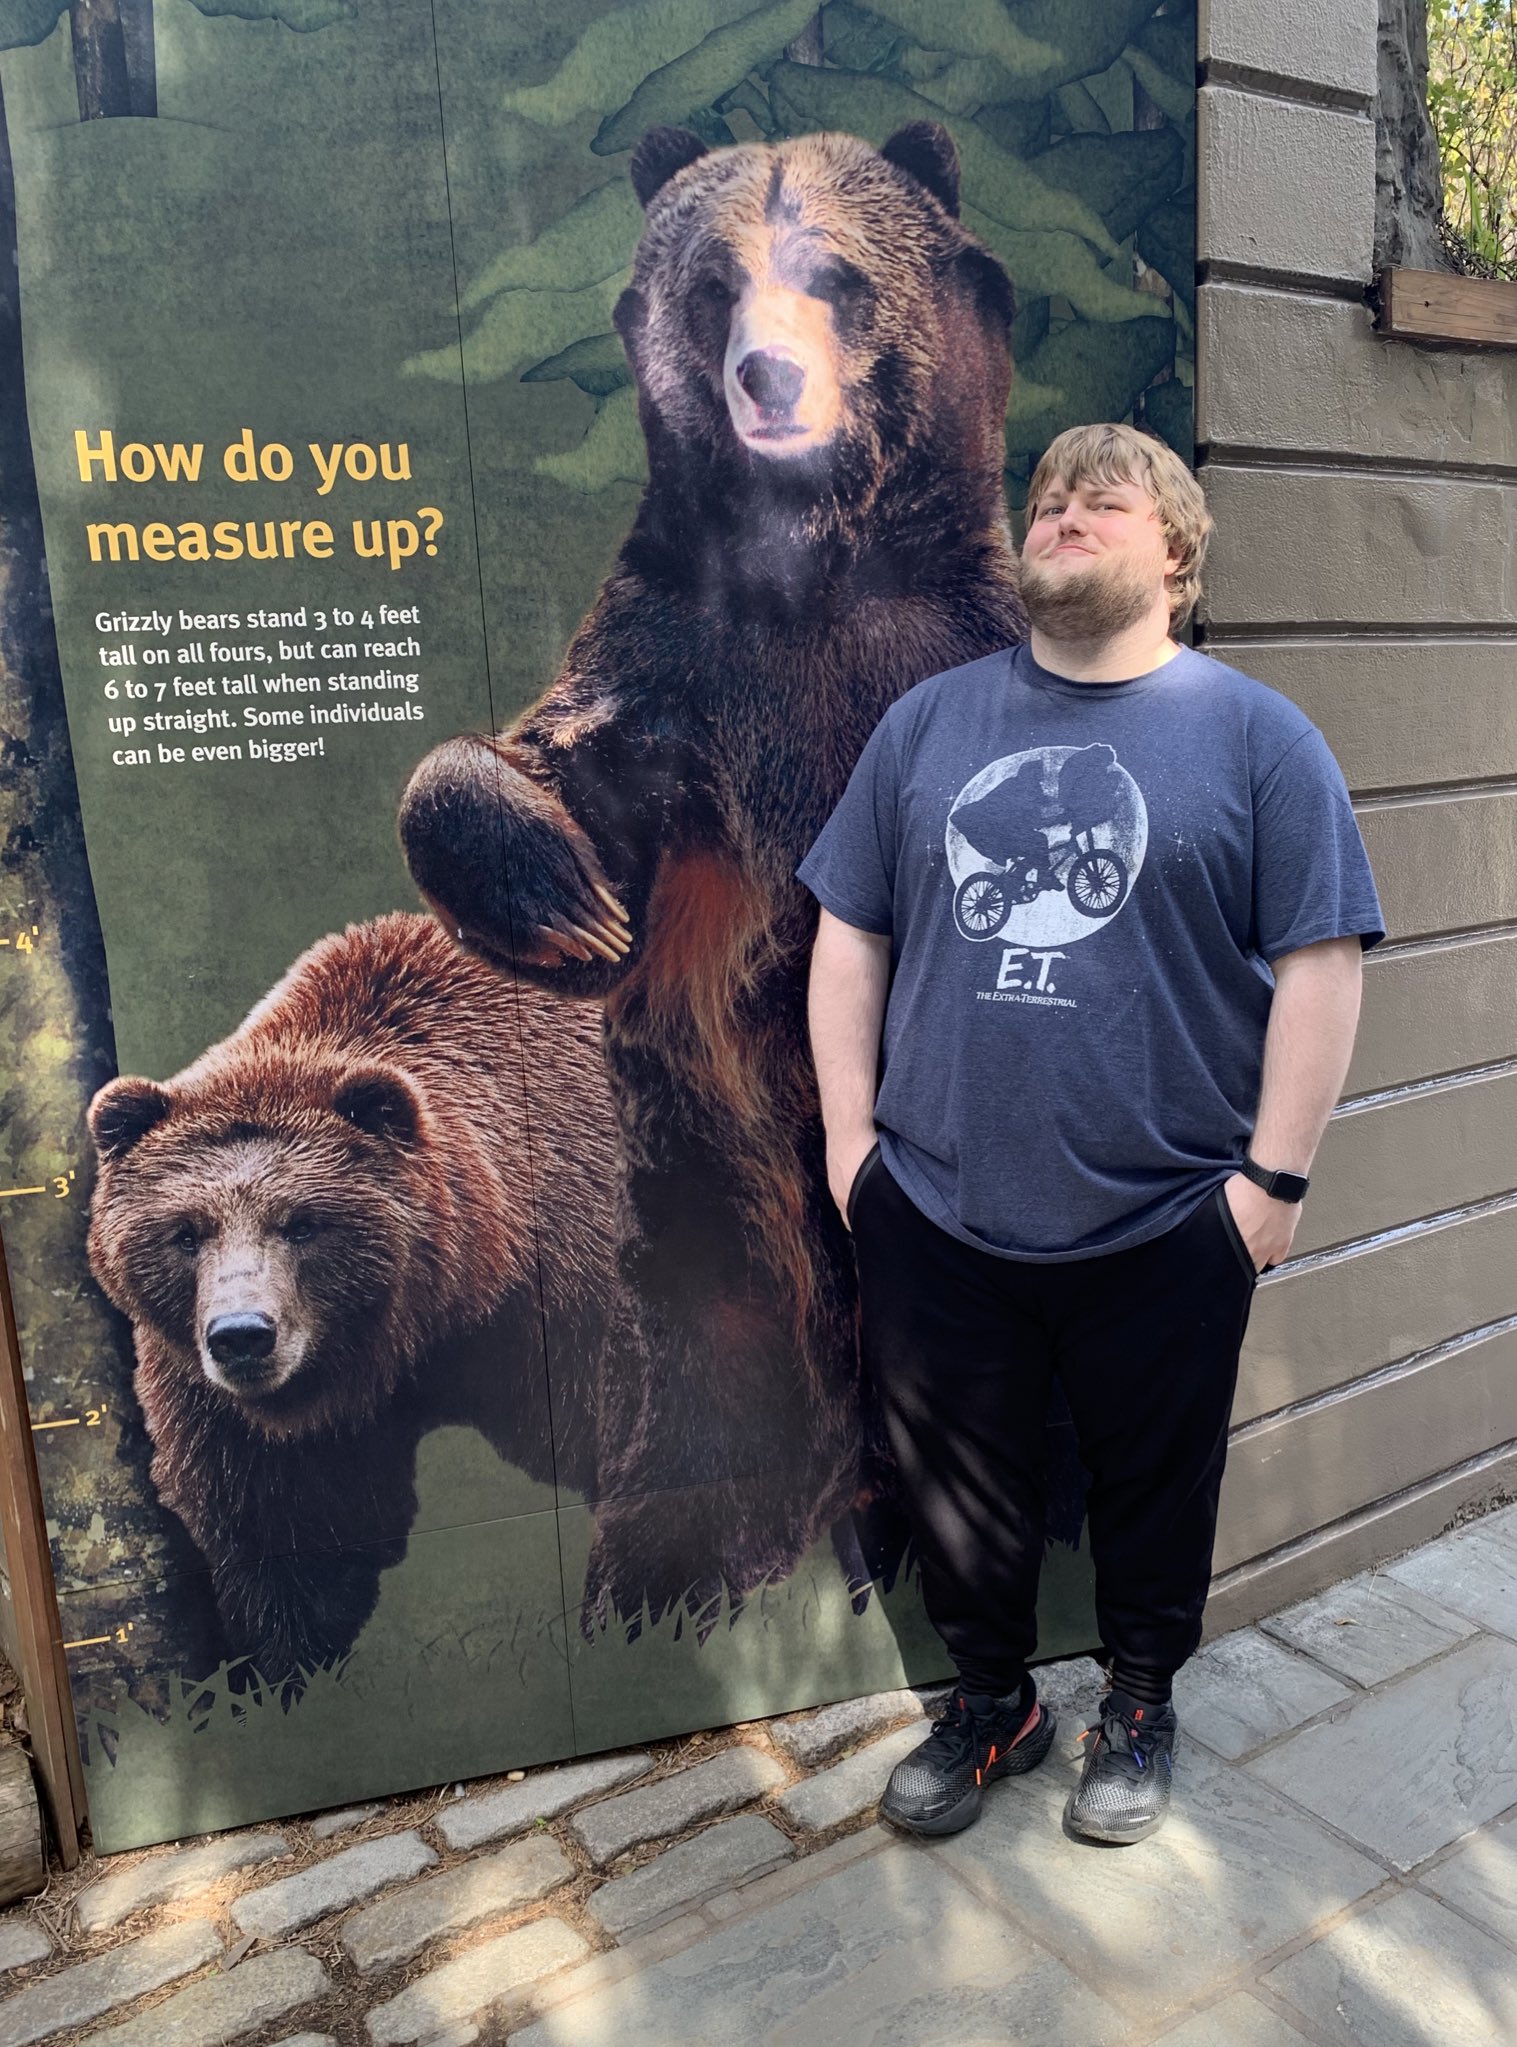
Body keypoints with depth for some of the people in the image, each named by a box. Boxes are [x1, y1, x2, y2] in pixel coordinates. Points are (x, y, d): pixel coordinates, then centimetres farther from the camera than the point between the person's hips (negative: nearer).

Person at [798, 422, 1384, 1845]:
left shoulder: (1256, 737, -2)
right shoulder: (927, 723, 6)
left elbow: (1318, 963, -4)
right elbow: (851, 935, 7)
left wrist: (1274, 1175, -7)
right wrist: (849, 1136, 2)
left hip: (1163, 1226, -2)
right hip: (933, 1216, 3)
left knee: (1154, 1486, 17)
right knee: (958, 1492, 16)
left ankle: (1140, 1703, 43)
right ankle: (991, 1702, 41)